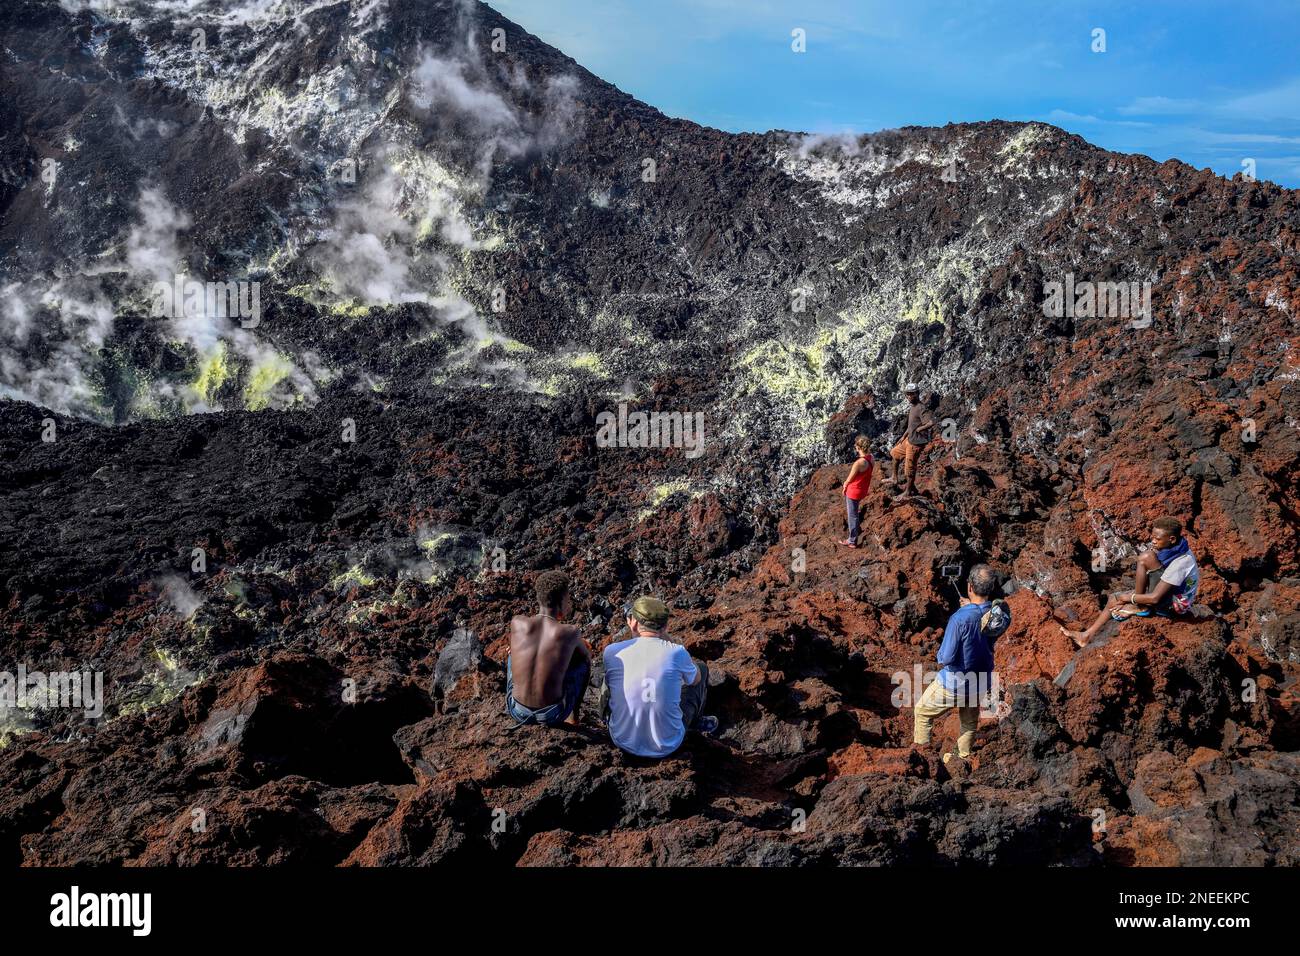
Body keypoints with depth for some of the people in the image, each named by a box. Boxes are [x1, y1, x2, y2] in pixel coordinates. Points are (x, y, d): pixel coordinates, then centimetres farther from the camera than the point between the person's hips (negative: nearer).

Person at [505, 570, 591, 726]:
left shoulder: (517, 623, -9)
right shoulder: (571, 633, -13)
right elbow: (587, 655, 12)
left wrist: (560, 615, 12)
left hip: (518, 713, 2)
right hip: (553, 715, -2)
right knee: (584, 661, 22)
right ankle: (573, 717, 34)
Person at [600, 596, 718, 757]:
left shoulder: (611, 652, -15)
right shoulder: (676, 652, -18)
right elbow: (695, 679, 6)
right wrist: (666, 638, 7)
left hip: (623, 742, 1)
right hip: (667, 746, -1)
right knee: (700, 667, 18)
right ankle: (696, 721, 44)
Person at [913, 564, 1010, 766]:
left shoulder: (960, 619, -33)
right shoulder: (1001, 613, -16)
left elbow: (946, 658, -27)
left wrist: (941, 660, -5)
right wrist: (972, 606, 7)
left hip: (954, 684, -5)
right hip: (980, 682, 5)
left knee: (922, 712, 19)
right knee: (970, 722, 28)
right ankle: (963, 760, 44)